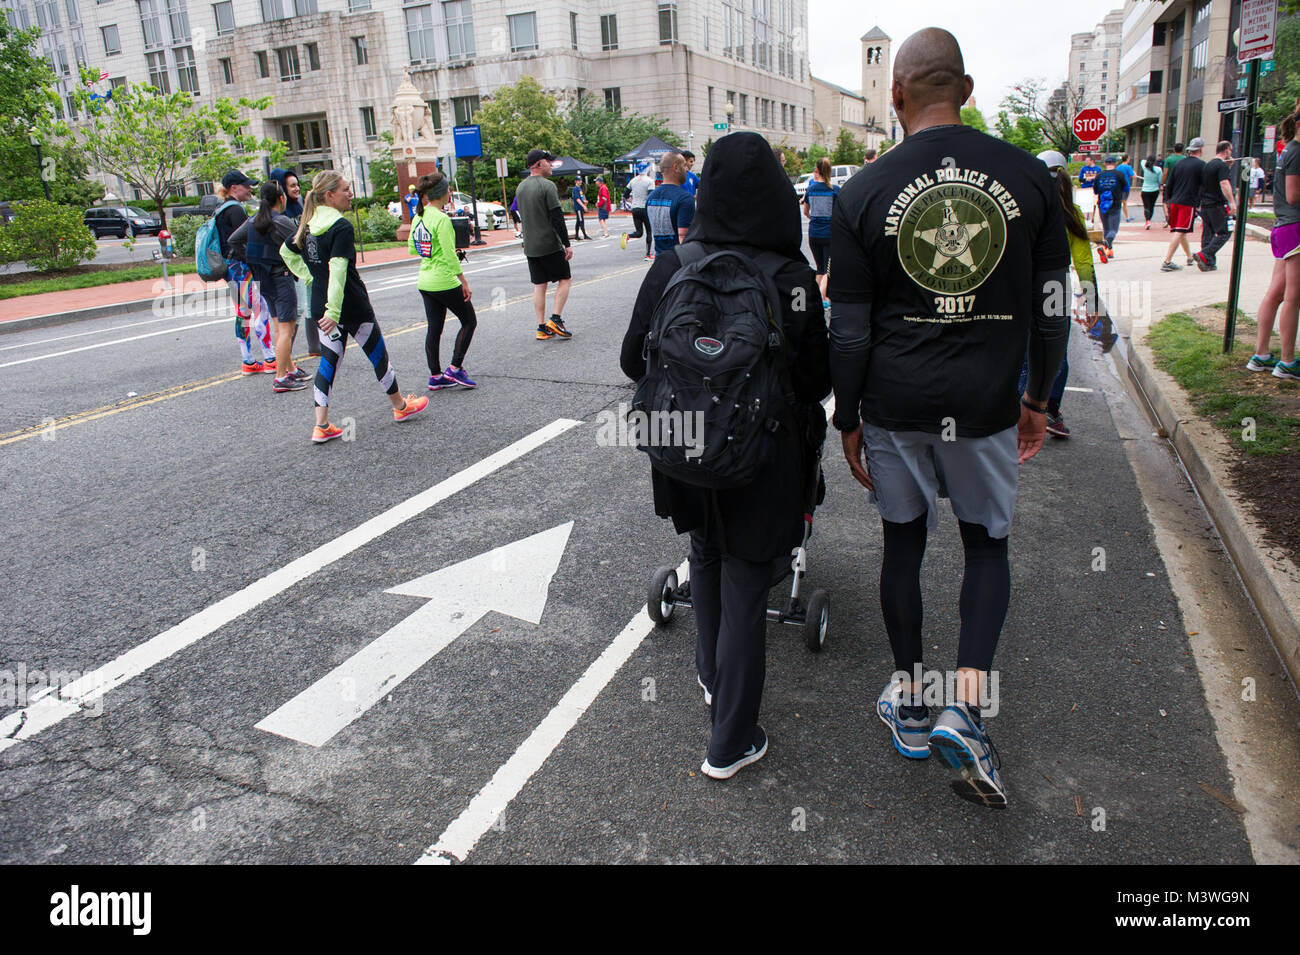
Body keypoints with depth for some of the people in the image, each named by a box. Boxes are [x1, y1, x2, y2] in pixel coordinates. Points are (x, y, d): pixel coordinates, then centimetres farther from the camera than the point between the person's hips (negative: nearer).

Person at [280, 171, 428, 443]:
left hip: (320, 305, 7)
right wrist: (334, 311, -28)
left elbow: (286, 252, 20)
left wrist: (309, 277, 17)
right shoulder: (341, 226, -18)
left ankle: (321, 426, 6)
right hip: (351, 306, -7)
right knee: (378, 354, 11)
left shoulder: (308, 224, 7)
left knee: (329, 359, 11)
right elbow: (337, 269, -25)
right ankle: (401, 407, 29)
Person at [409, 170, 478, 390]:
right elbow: (450, 256, -19)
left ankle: (435, 376, 14)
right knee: (469, 321, 7)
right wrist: (463, 280, -13)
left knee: (434, 328, 11)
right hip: (444, 281, -8)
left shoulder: (419, 217, 7)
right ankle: (455, 368, 3)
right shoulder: (442, 219, -17)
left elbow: (412, 249, 16)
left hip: (424, 281, 8)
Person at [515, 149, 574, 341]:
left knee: (539, 285, 9)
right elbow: (557, 217, -16)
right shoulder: (547, 186, -13)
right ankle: (555, 319, -3)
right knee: (565, 279, 6)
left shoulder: (520, 187, 12)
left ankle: (542, 327, 8)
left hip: (530, 246, 7)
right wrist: (567, 244, -13)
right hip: (550, 245, -7)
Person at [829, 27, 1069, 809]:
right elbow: (1051, 310, 2)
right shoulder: (1028, 177, -2)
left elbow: (849, 330, -4)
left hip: (895, 406, 0)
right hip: (986, 405, 0)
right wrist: (1038, 399, 15)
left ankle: (909, 703, 29)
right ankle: (966, 708, 4)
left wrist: (847, 420, 7)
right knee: (988, 544, 17)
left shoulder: (863, 194, -5)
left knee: (904, 542, 15)